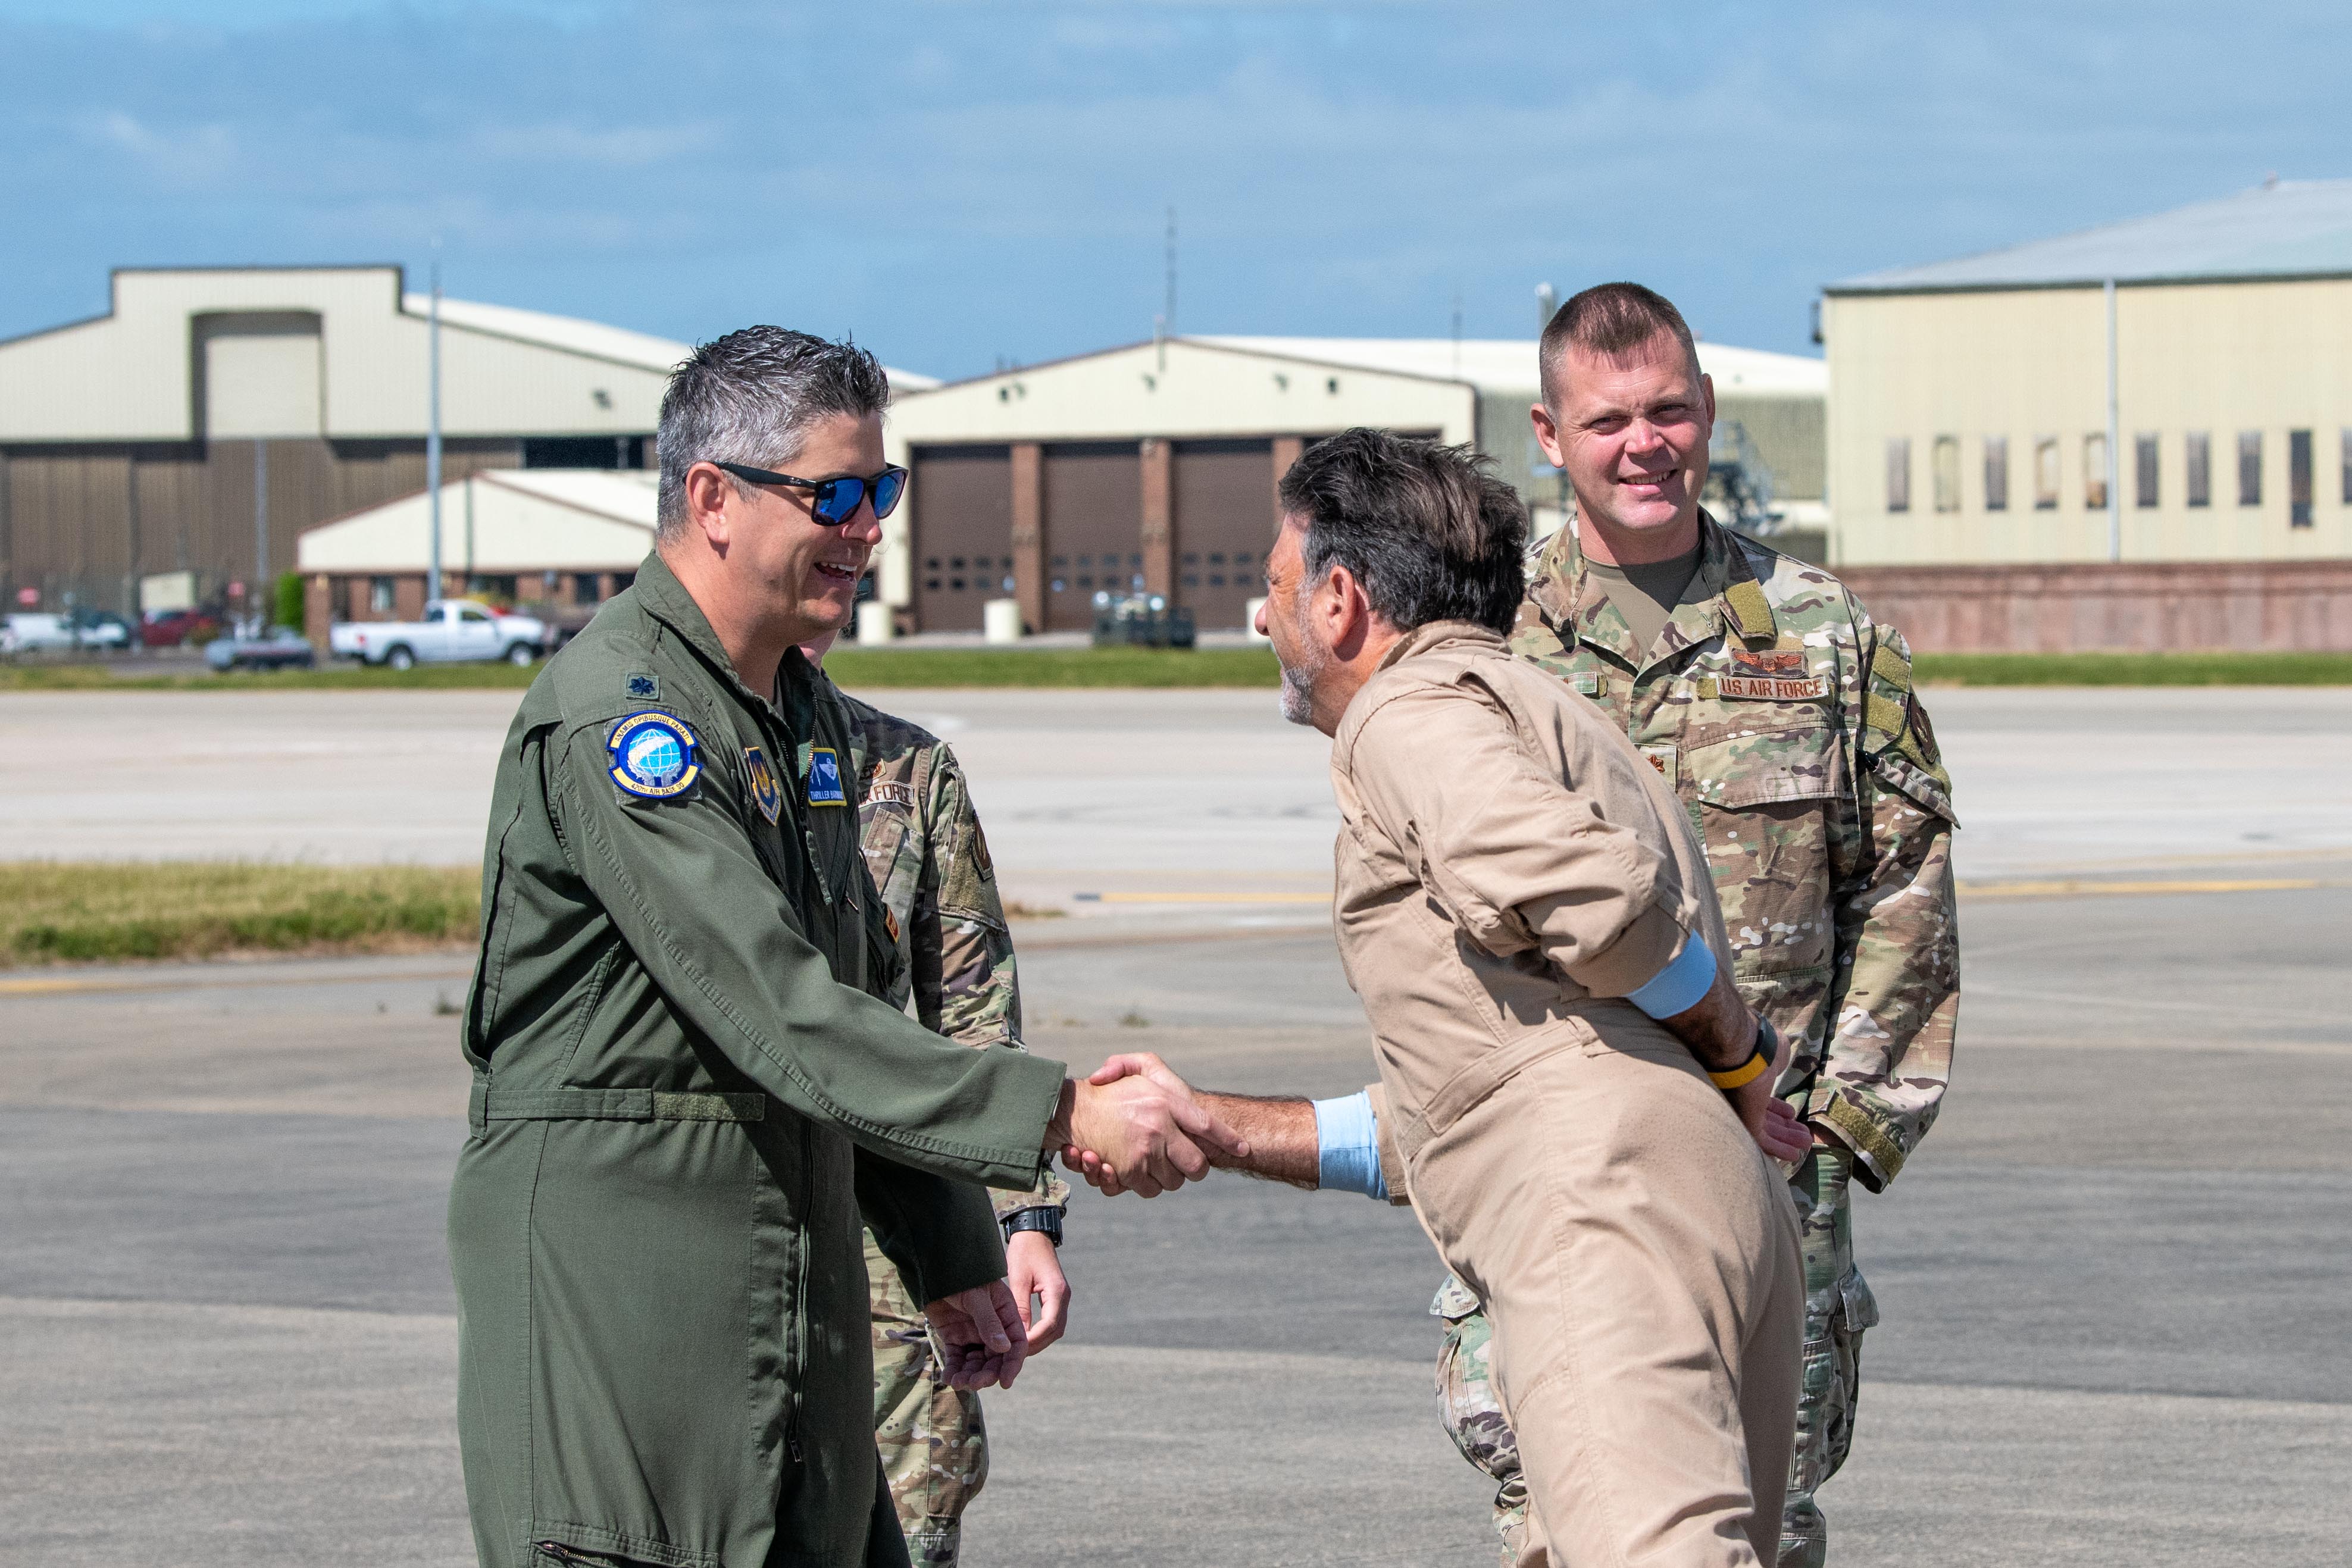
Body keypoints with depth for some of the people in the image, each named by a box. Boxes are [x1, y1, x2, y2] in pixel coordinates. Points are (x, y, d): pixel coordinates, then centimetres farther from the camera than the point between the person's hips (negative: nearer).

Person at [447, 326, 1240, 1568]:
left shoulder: (799, 709, 14)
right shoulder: (614, 719, -18)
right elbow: (783, 1015, -25)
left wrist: (951, 1259, 19)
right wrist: (1063, 1116, -27)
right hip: (613, 1268, -9)